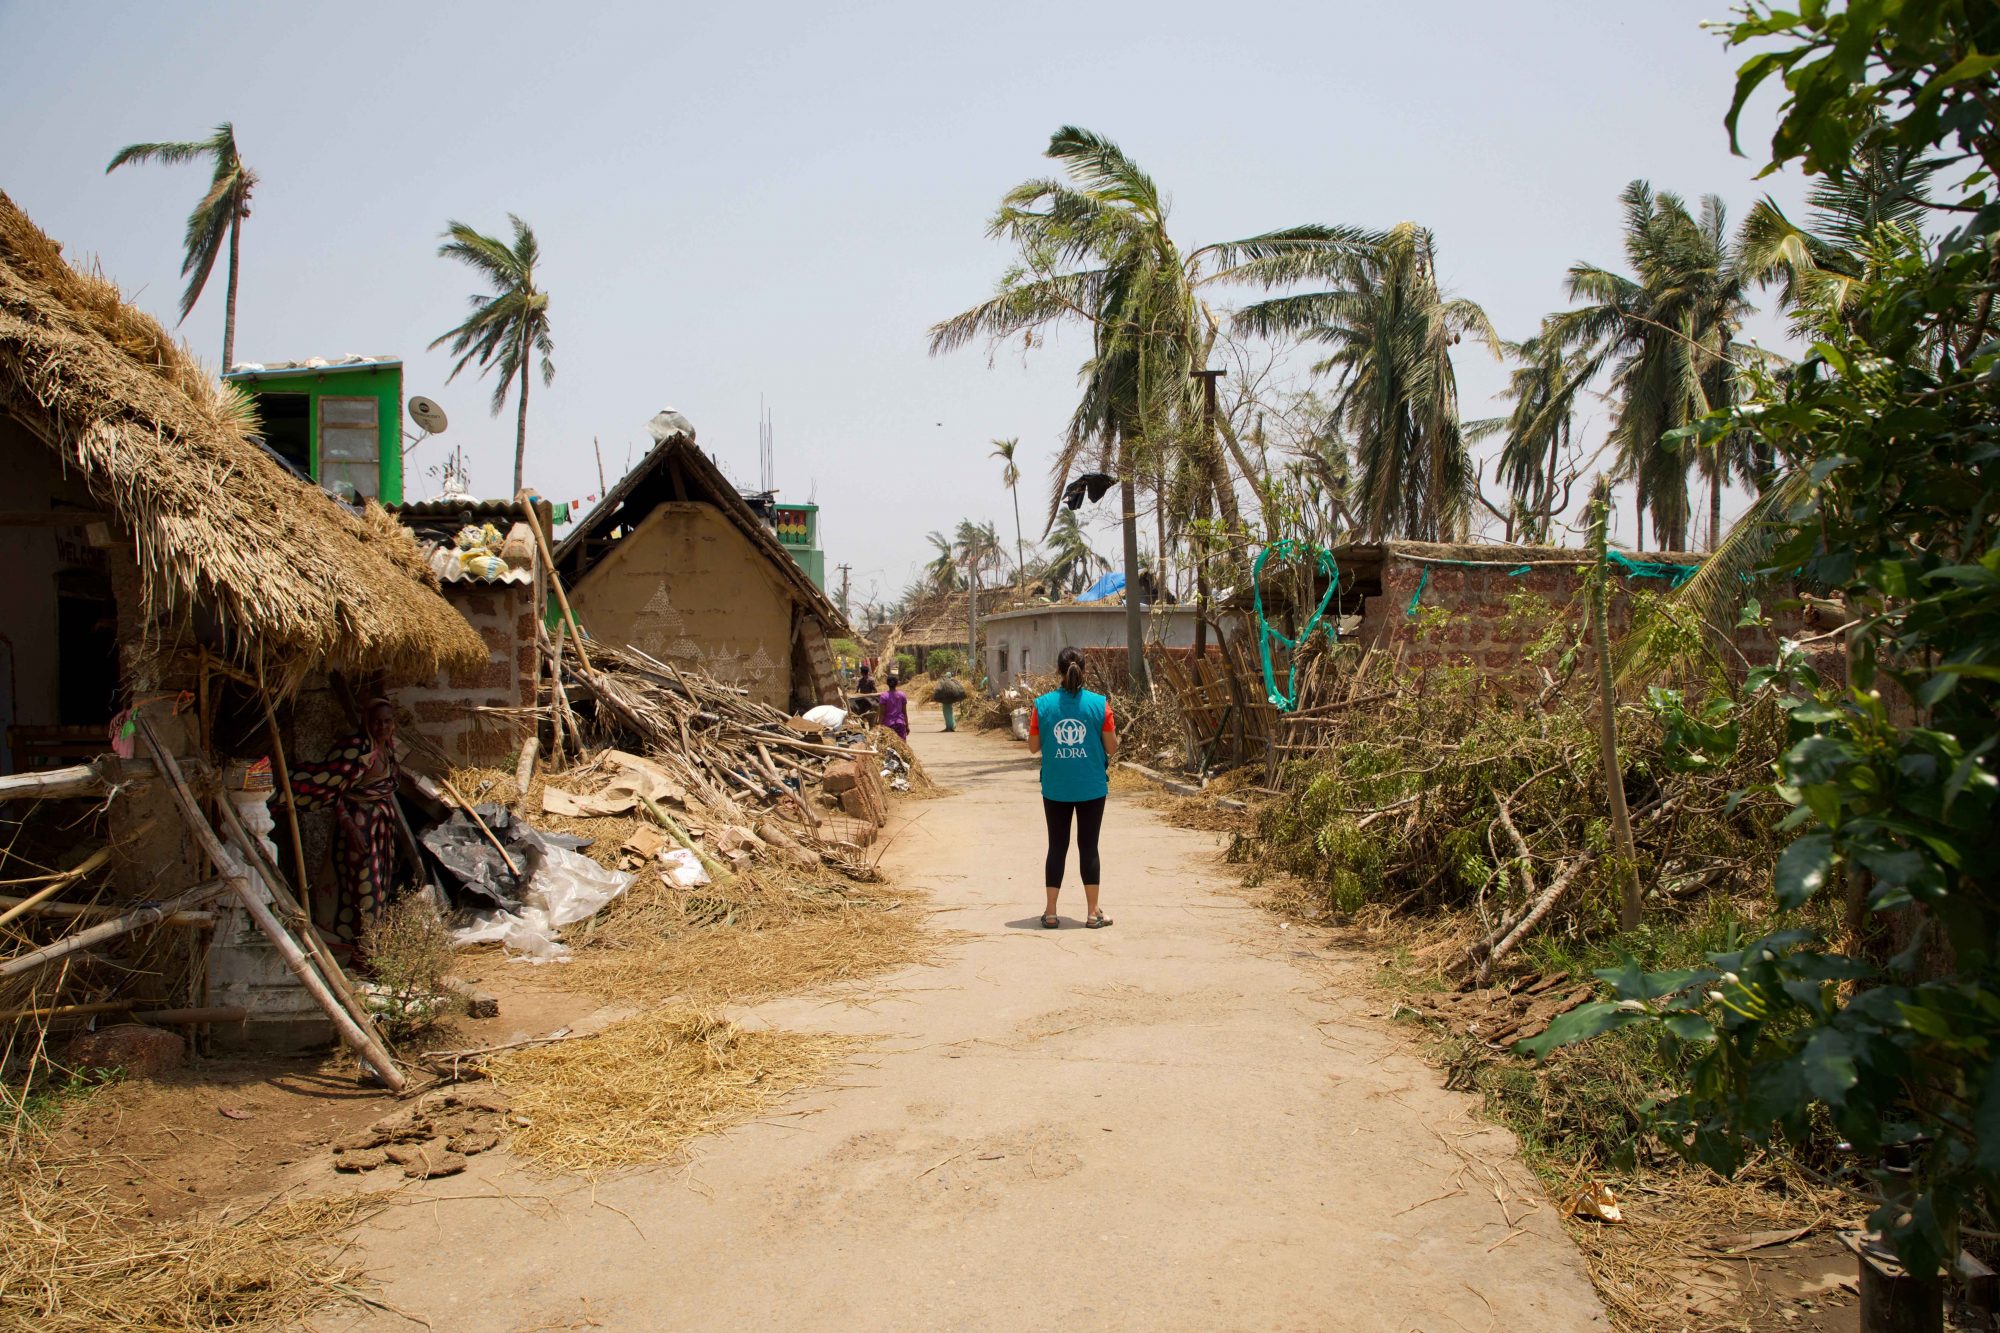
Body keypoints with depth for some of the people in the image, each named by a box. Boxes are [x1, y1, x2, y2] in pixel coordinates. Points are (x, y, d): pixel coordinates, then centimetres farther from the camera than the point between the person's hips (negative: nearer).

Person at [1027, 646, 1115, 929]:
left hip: (1055, 789, 1)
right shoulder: (1099, 704, -8)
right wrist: (1111, 728, 16)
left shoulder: (1043, 704, -6)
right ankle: (1093, 913, 11)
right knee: (1088, 847, 7)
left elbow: (1033, 747, 1)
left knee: (1057, 847, 10)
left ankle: (1050, 913, 13)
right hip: (1091, 788, -1)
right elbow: (1112, 747, -3)